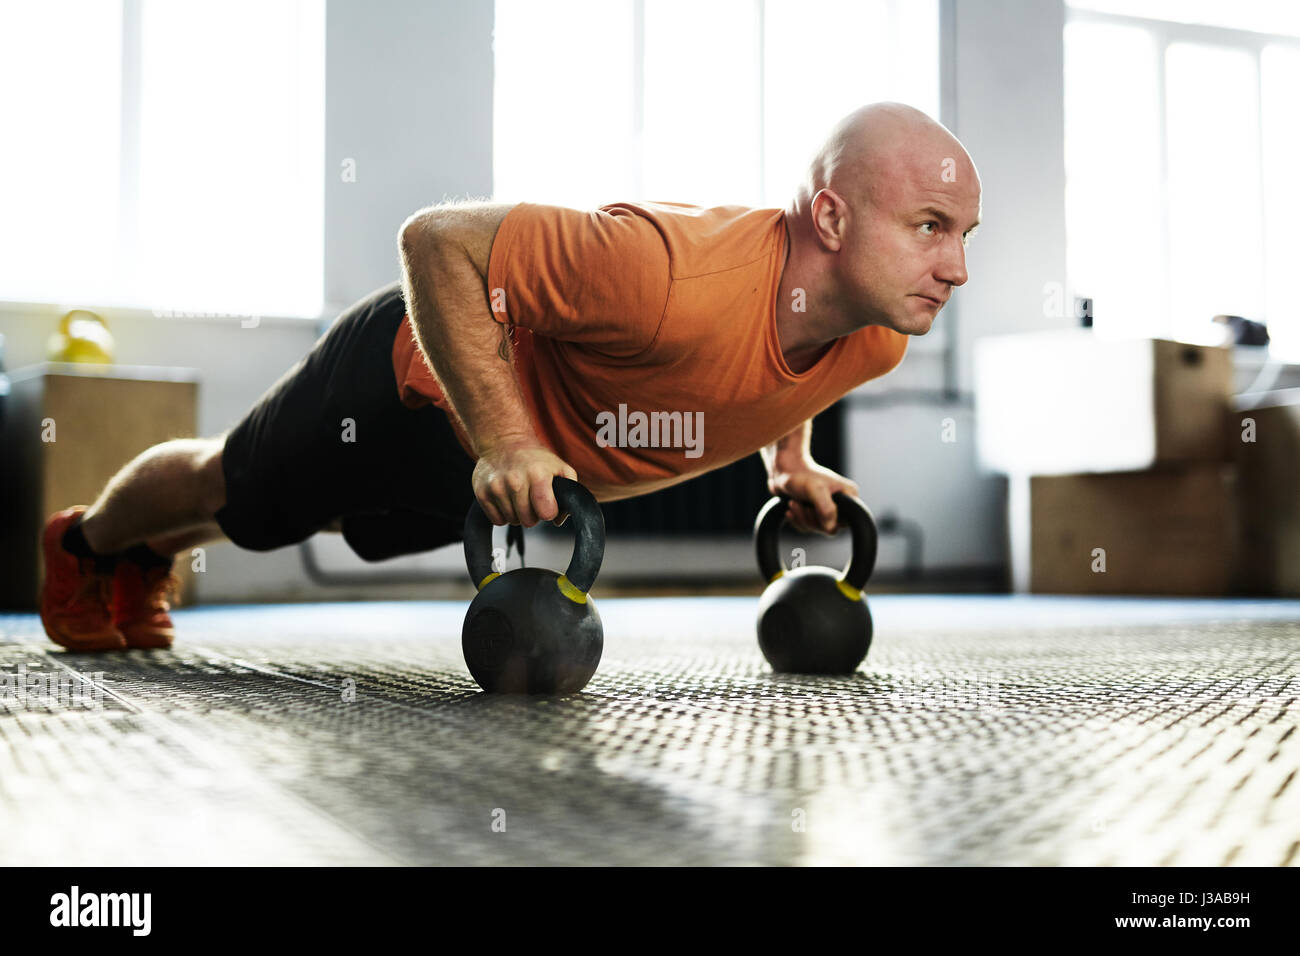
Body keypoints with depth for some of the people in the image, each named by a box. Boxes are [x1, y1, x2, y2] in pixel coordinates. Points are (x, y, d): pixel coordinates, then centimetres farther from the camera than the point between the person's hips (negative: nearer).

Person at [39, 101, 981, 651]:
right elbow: (436, 240, -39)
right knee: (228, 492, 21)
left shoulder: (879, 341, -21)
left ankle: (146, 558, 63)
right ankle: (87, 545, 56)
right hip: (423, 378, -7)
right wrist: (501, 444, -42)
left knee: (323, 515, 33)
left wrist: (790, 461, -2)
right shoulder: (676, 276, -48)